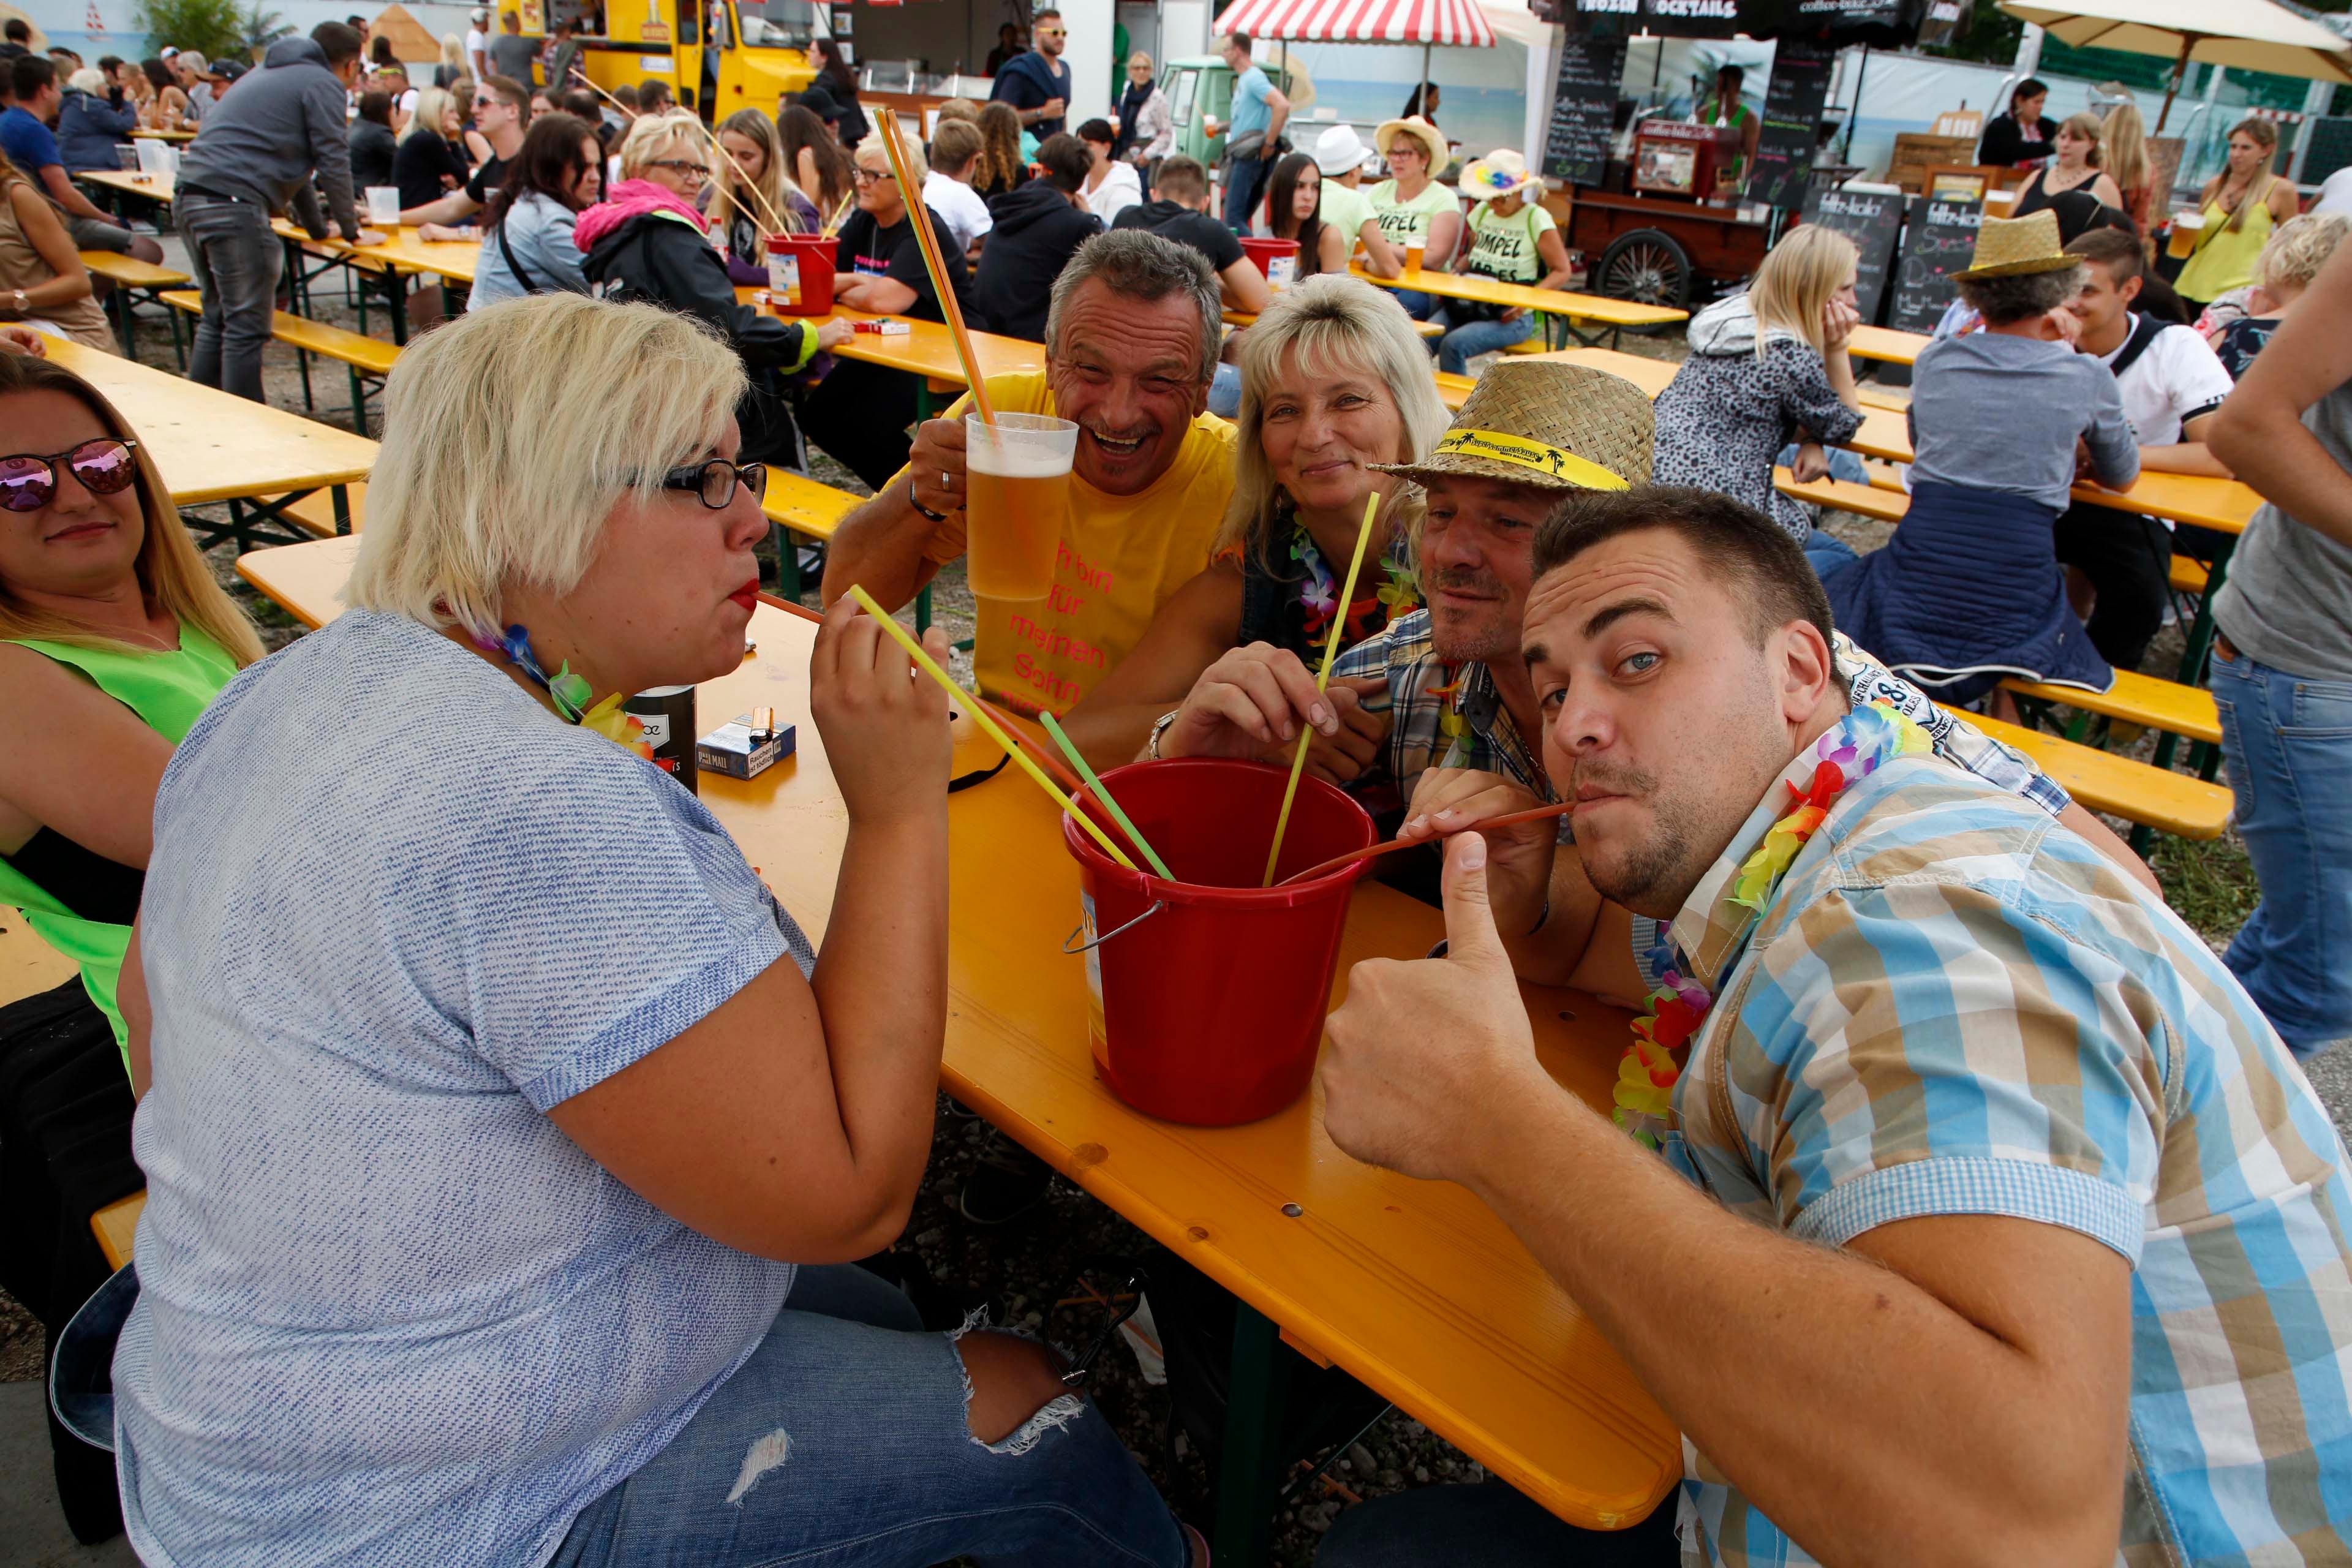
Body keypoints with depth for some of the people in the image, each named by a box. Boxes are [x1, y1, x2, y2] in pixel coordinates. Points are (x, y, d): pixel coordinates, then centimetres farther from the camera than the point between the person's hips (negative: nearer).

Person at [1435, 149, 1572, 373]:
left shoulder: (1536, 218, -3)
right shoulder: (1482, 212, 13)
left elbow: (1562, 271, -3)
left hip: (1511, 316, -5)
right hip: (1467, 304, 5)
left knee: (1453, 345, -32)